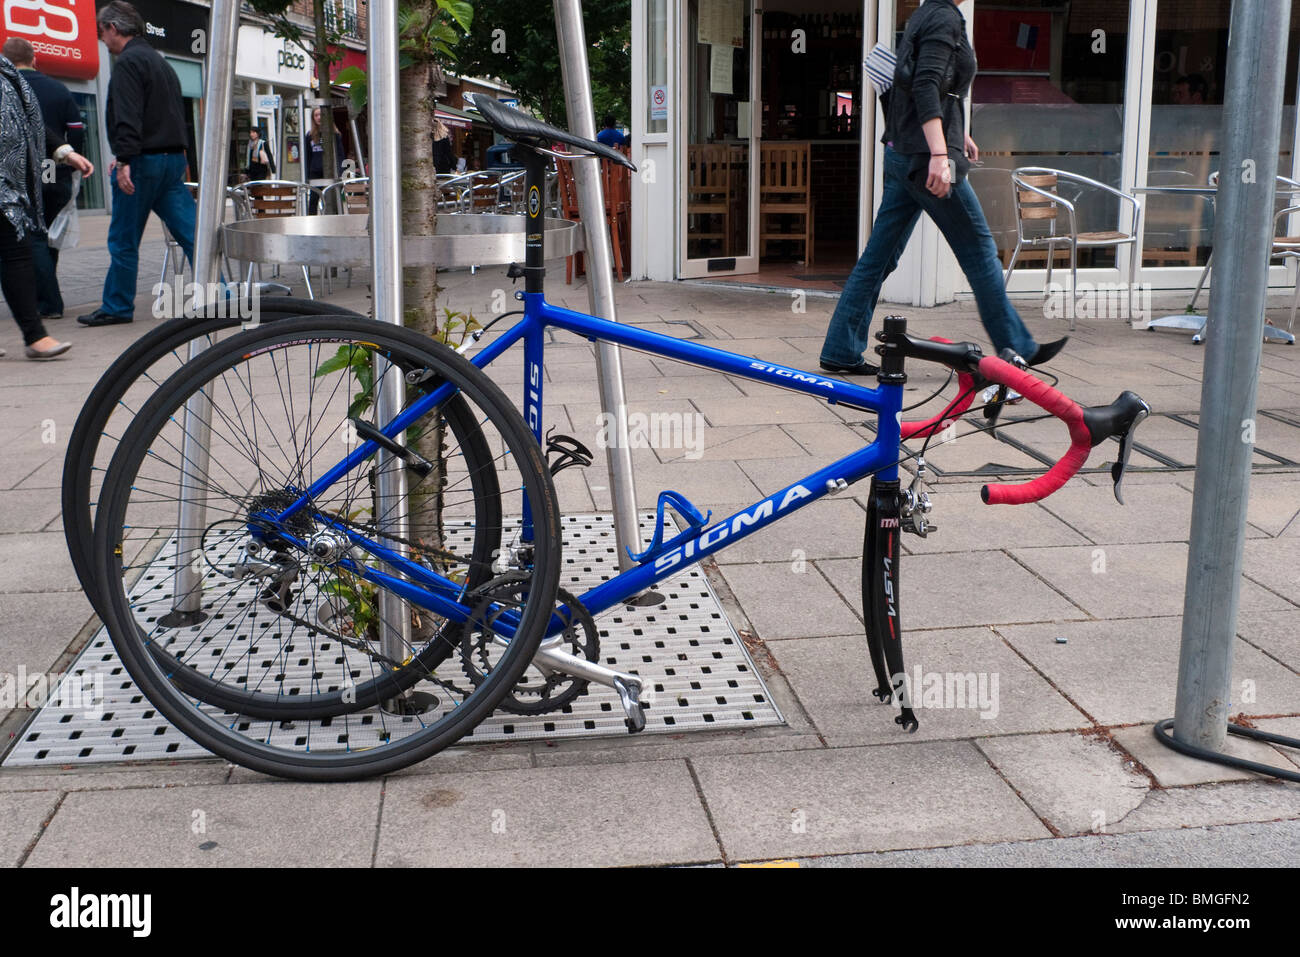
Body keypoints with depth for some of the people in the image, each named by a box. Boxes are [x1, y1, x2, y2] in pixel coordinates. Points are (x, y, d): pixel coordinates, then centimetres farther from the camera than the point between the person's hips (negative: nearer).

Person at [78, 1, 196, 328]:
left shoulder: (127, 62, -9)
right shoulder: (160, 61, 20)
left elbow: (128, 117, -21)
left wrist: (124, 160, -25)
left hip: (144, 161, -8)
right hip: (174, 159, 8)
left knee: (123, 240, 2)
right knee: (190, 232, 3)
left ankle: (117, 307, 10)